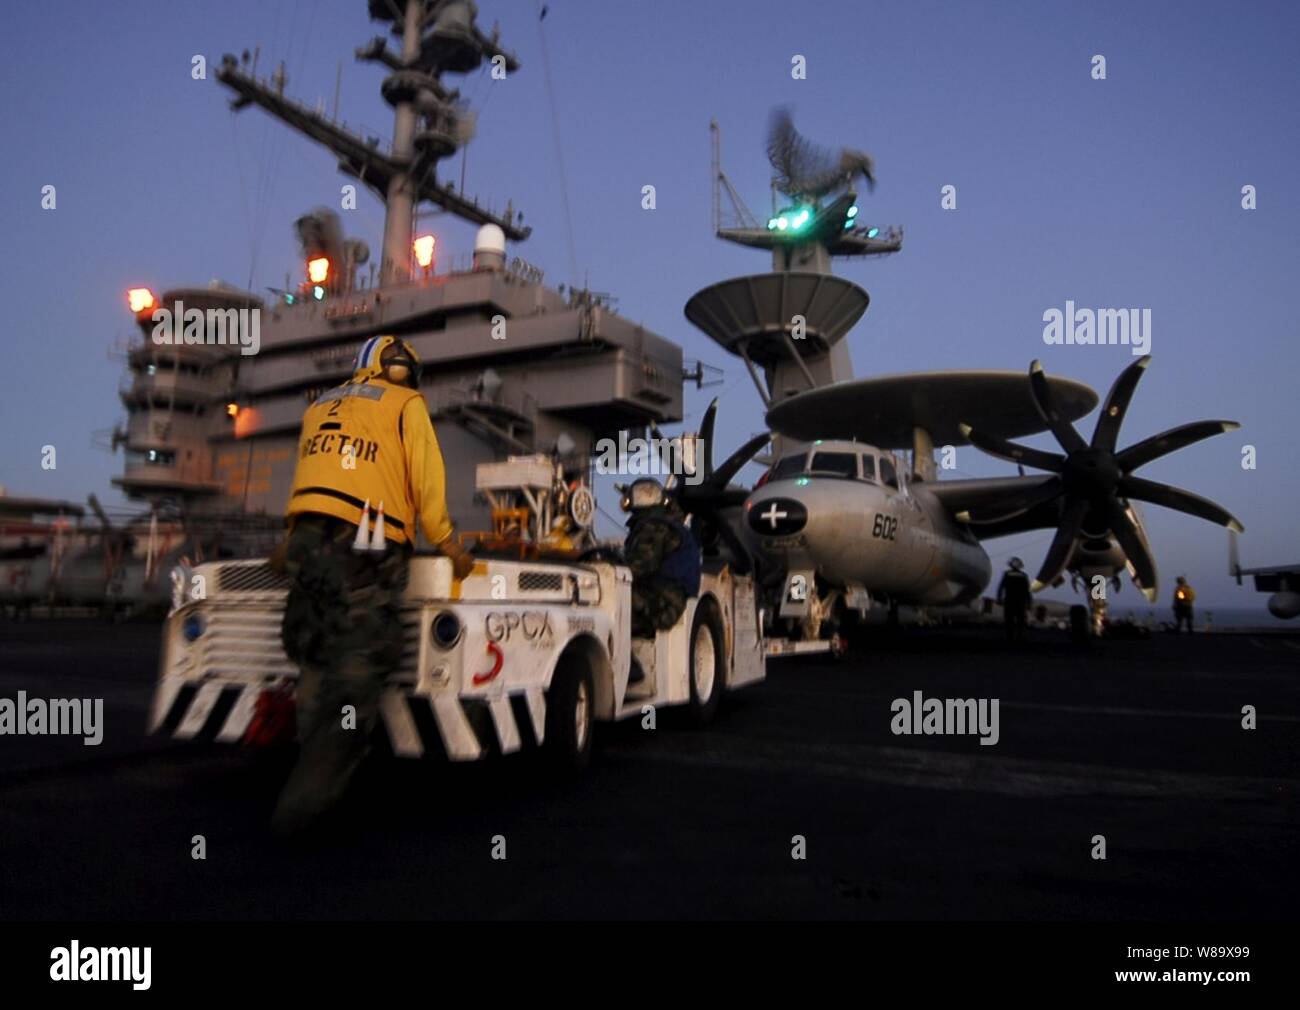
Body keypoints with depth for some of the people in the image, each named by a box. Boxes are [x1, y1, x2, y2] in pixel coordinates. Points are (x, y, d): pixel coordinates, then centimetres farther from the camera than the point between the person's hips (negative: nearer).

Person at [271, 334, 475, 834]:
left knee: (316, 661, 14)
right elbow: (427, 479, 0)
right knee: (358, 667, -8)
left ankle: (314, 773, 19)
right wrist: (448, 544, 5)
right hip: (366, 548, -6)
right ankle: (311, 791, -14)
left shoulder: (320, 404, 27)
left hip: (308, 537, 7)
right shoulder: (405, 403, 9)